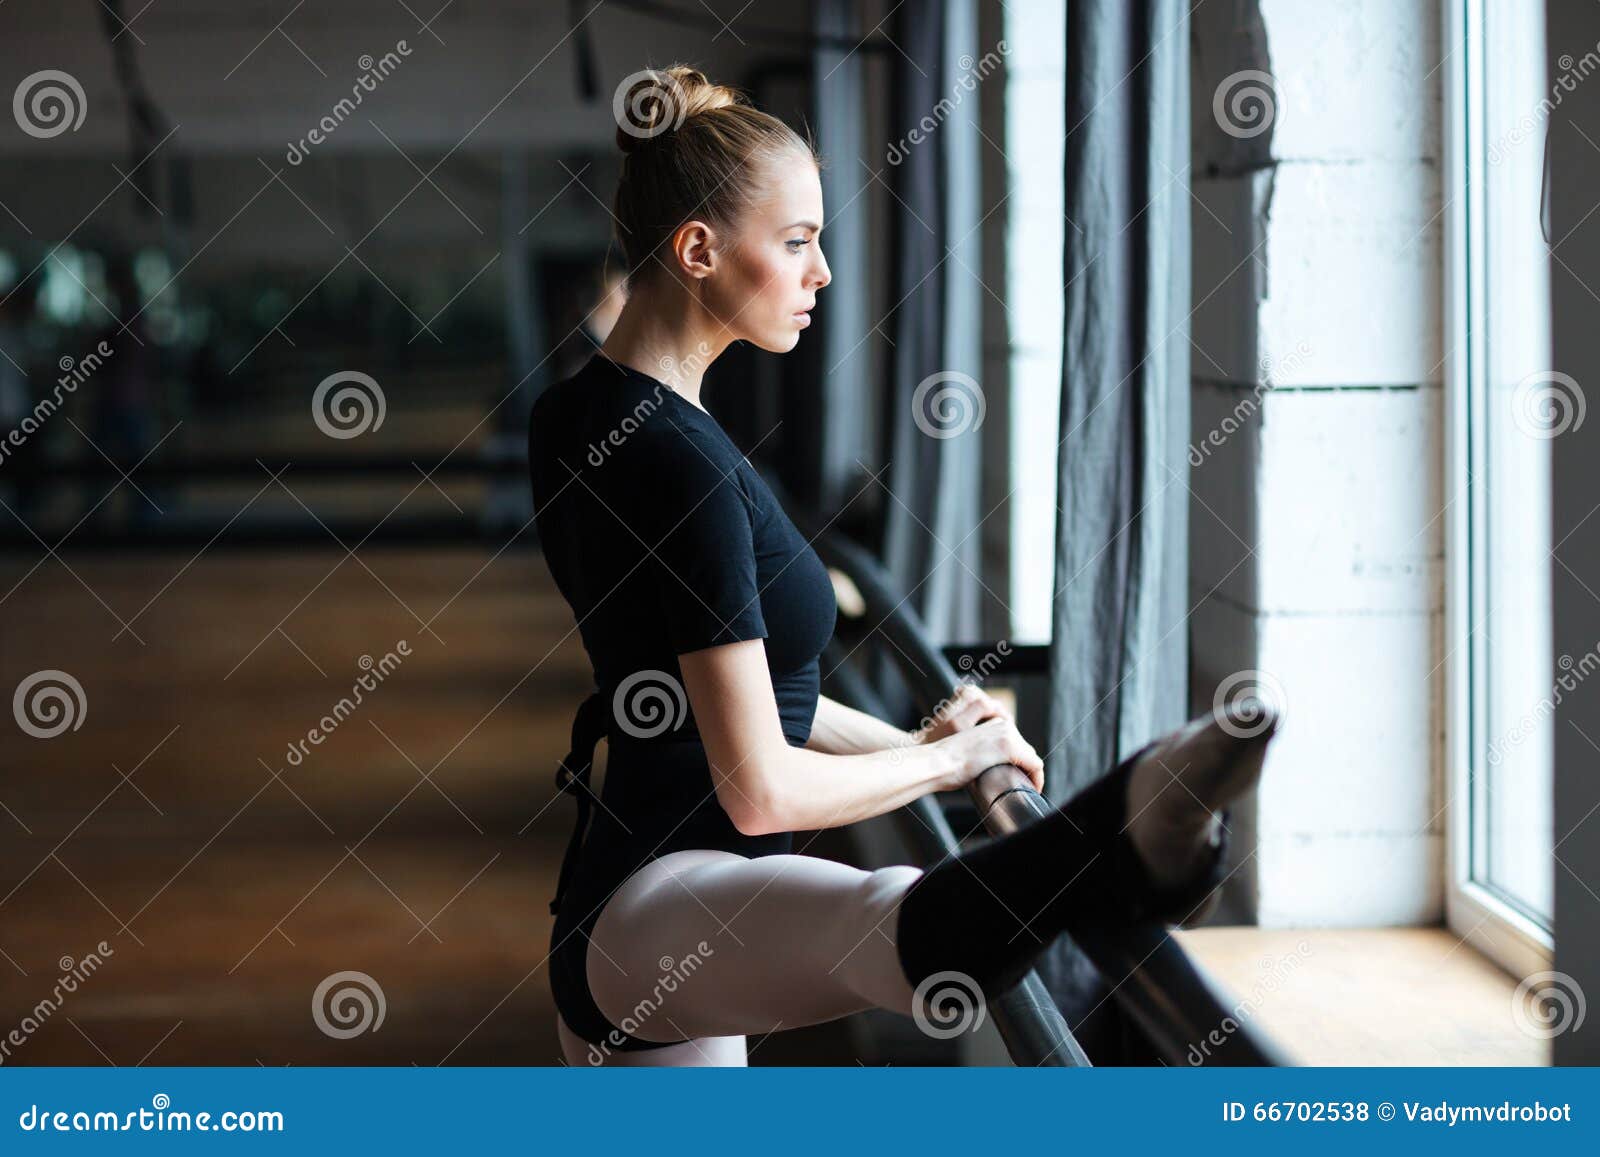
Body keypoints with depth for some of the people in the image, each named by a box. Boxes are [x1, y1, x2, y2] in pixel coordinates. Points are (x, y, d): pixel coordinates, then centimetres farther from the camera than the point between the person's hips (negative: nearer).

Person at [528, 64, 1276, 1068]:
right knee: (911, 929, -42)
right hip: (655, 909, -12)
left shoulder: (581, 418, 14)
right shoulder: (680, 464, -16)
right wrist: (951, 759, -3)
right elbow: (761, 792, -18)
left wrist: (913, 742, 19)